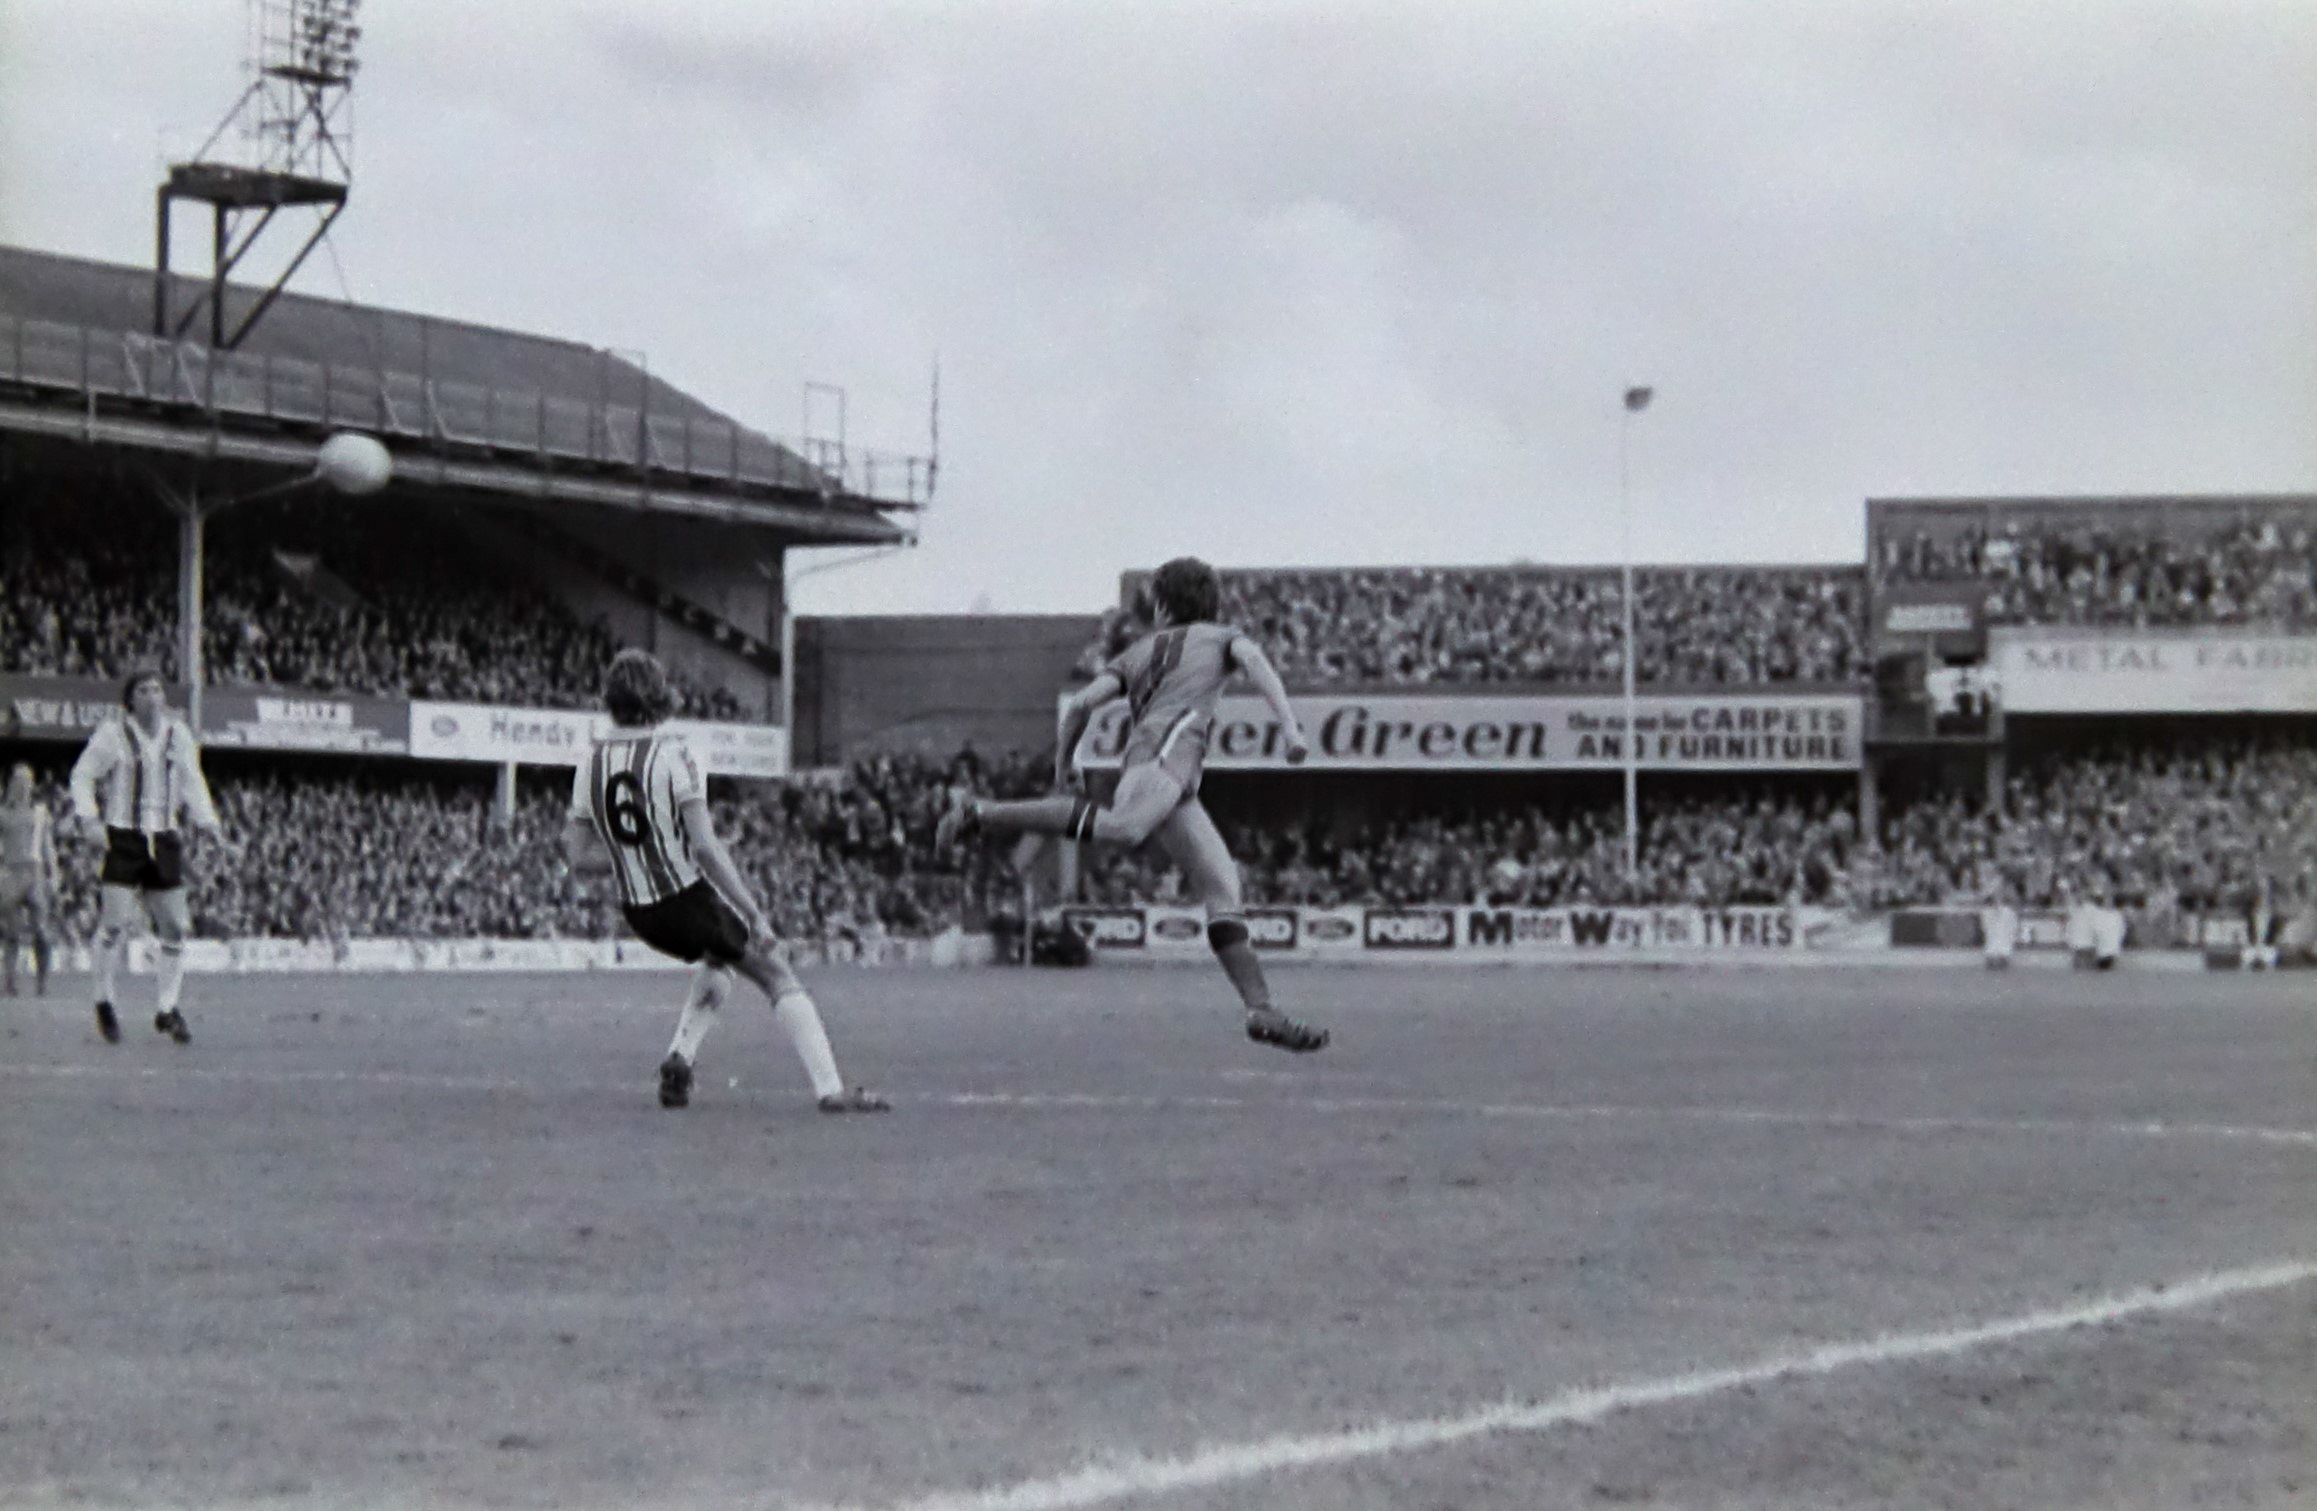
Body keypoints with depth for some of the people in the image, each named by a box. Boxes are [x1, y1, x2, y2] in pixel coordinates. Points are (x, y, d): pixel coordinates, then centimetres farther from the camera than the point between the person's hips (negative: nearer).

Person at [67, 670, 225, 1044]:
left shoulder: (178, 735, 8)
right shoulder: (112, 734, -5)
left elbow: (191, 781, 19)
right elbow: (82, 775, 0)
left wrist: (206, 823, 9)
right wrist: (88, 818, -13)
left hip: (164, 841, 5)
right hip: (122, 840, -4)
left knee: (175, 926, 2)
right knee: (117, 921, -12)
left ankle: (166, 1008, 14)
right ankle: (104, 1002, 6)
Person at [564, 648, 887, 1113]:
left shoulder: (590, 766, 1)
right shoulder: (674, 754, -16)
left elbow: (579, 857, 5)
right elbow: (705, 848, -22)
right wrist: (755, 914, -18)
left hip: (640, 915, 6)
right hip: (694, 897, -6)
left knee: (720, 960, 32)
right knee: (780, 982, 5)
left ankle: (680, 1058, 15)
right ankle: (830, 1089, -6)